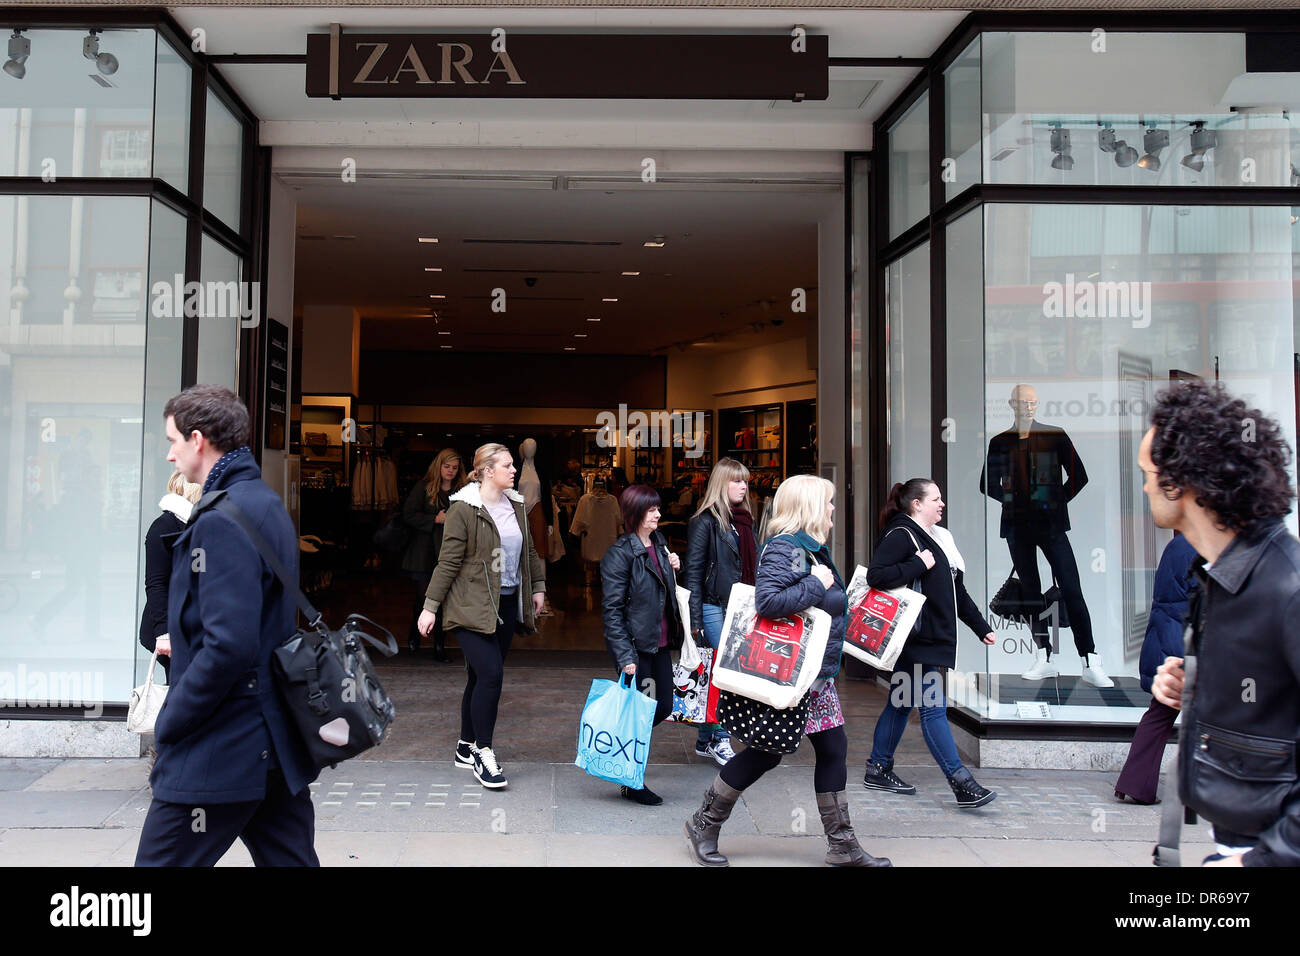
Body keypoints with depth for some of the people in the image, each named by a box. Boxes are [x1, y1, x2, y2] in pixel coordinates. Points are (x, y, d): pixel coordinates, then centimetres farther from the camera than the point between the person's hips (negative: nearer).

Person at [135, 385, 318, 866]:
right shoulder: (269, 503, 12)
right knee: (291, 859, 14)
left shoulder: (222, 519, -18)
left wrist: (169, 724, -14)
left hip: (219, 754, -9)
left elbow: (229, 647, -25)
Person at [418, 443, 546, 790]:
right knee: (490, 674, -14)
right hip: (472, 605, -6)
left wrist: (538, 586, 22)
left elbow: (529, 550, 22)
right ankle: (483, 754, -1)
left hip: (507, 605, 7)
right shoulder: (463, 508, -10)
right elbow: (448, 561, -11)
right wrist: (430, 606, -10)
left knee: (482, 677, 11)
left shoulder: (516, 505, 10)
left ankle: (467, 747, 23)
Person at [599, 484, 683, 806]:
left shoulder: (659, 545, 11)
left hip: (660, 643, 8)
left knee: (664, 706, 10)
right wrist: (625, 656, -21)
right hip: (635, 646, -8)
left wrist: (673, 569, 6)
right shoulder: (619, 554, -14)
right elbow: (612, 610, -17)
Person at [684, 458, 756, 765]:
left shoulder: (745, 521, 16)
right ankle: (720, 740, 5)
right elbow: (693, 572, -9)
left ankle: (706, 741, 18)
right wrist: (695, 620, -14)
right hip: (714, 608, -7)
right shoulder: (705, 522, -7)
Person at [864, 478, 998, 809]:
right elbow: (876, 575, -25)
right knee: (933, 709, -6)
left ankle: (878, 770, 24)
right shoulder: (901, 535, -11)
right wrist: (920, 564, -20)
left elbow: (957, 592, 23)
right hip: (916, 641, -10)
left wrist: (981, 627, 23)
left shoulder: (939, 537, 18)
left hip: (935, 639, 10)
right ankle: (962, 784, -3)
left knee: (901, 703, 14)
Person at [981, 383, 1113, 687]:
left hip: (1050, 524, -2)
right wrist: (1012, 500, 5)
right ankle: (1044, 659, 13)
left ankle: (1090, 662, -5)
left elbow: (1079, 477, 6)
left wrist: (1058, 501, 0)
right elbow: (988, 485, 17)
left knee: (1071, 590, -9)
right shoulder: (1000, 442, 9)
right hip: (1017, 525, 3)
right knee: (1029, 591, 6)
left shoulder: (1055, 436, 4)